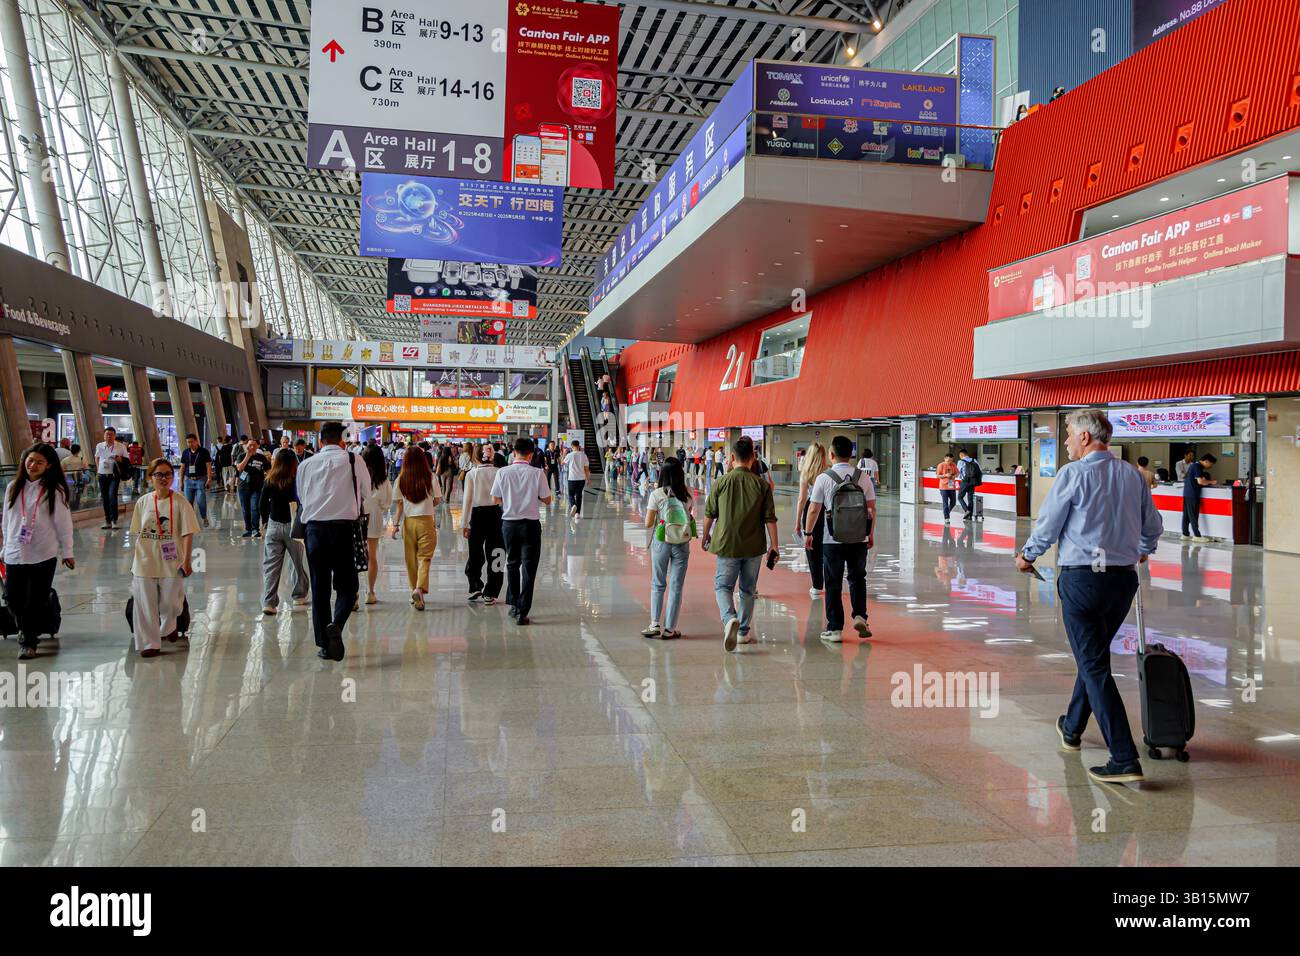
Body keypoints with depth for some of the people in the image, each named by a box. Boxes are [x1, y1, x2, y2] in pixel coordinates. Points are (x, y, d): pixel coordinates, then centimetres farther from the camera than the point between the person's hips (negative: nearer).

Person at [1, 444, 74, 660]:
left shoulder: (54, 491, -6)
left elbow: (63, 523, -4)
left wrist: (67, 552, -2)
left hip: (44, 555, -4)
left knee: (36, 601, 2)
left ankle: (28, 640, 19)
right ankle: (26, 631, 36)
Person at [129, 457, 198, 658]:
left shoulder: (179, 502, -8)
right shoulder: (143, 502, 1)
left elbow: (188, 534, -7)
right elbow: (137, 534, 9)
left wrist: (186, 561, -10)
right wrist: (135, 560, 8)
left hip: (171, 563, -2)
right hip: (145, 563, 2)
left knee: (170, 603, 8)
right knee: (145, 604, 2)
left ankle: (168, 627, 39)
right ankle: (149, 643, 13)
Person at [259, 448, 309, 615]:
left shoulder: (270, 480, -2)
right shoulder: (296, 481, -10)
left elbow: (262, 504, 3)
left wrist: (265, 521, 17)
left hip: (273, 526, 2)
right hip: (293, 526, -2)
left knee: (271, 564, 3)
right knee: (298, 562, 16)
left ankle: (269, 602, -5)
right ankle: (299, 595, 29)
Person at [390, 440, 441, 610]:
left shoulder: (401, 479, -1)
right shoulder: (430, 478, -5)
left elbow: (399, 504, -1)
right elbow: (437, 500, 0)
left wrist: (395, 524, 3)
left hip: (408, 521, 2)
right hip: (426, 521, -2)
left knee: (411, 558, 13)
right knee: (424, 557, -1)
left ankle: (414, 591, 22)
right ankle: (420, 588, -22)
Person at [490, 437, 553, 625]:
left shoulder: (502, 473, -6)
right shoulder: (537, 474, -10)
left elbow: (496, 499, 1)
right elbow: (547, 500, -3)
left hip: (509, 523, 2)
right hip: (531, 524, -2)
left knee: (512, 564, 20)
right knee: (528, 568, 2)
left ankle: (514, 605, 29)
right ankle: (522, 613, 0)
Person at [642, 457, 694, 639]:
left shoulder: (656, 495, -11)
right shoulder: (687, 494, -4)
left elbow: (648, 523, -8)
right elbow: (691, 518, 5)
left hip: (661, 543, -1)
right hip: (682, 544, 1)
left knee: (658, 585, 13)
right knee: (676, 586, 8)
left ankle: (655, 624, 8)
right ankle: (669, 628, 11)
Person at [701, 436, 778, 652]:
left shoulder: (721, 482, -6)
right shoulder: (762, 485, -5)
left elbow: (709, 514, 2)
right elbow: (770, 518, -5)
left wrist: (706, 535, 18)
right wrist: (774, 545, 4)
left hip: (727, 544, -1)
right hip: (754, 545, 2)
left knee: (723, 586, 8)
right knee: (748, 590, 15)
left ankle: (730, 619, -19)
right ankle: (743, 632, 23)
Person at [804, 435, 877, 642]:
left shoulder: (824, 478, -8)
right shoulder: (864, 477, -1)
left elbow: (814, 510, -5)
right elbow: (872, 508, 3)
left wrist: (808, 533, 9)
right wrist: (871, 533, 15)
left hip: (833, 541, -2)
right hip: (859, 540, 2)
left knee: (833, 584, 8)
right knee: (857, 578, 21)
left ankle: (835, 629, 10)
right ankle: (859, 616, 8)